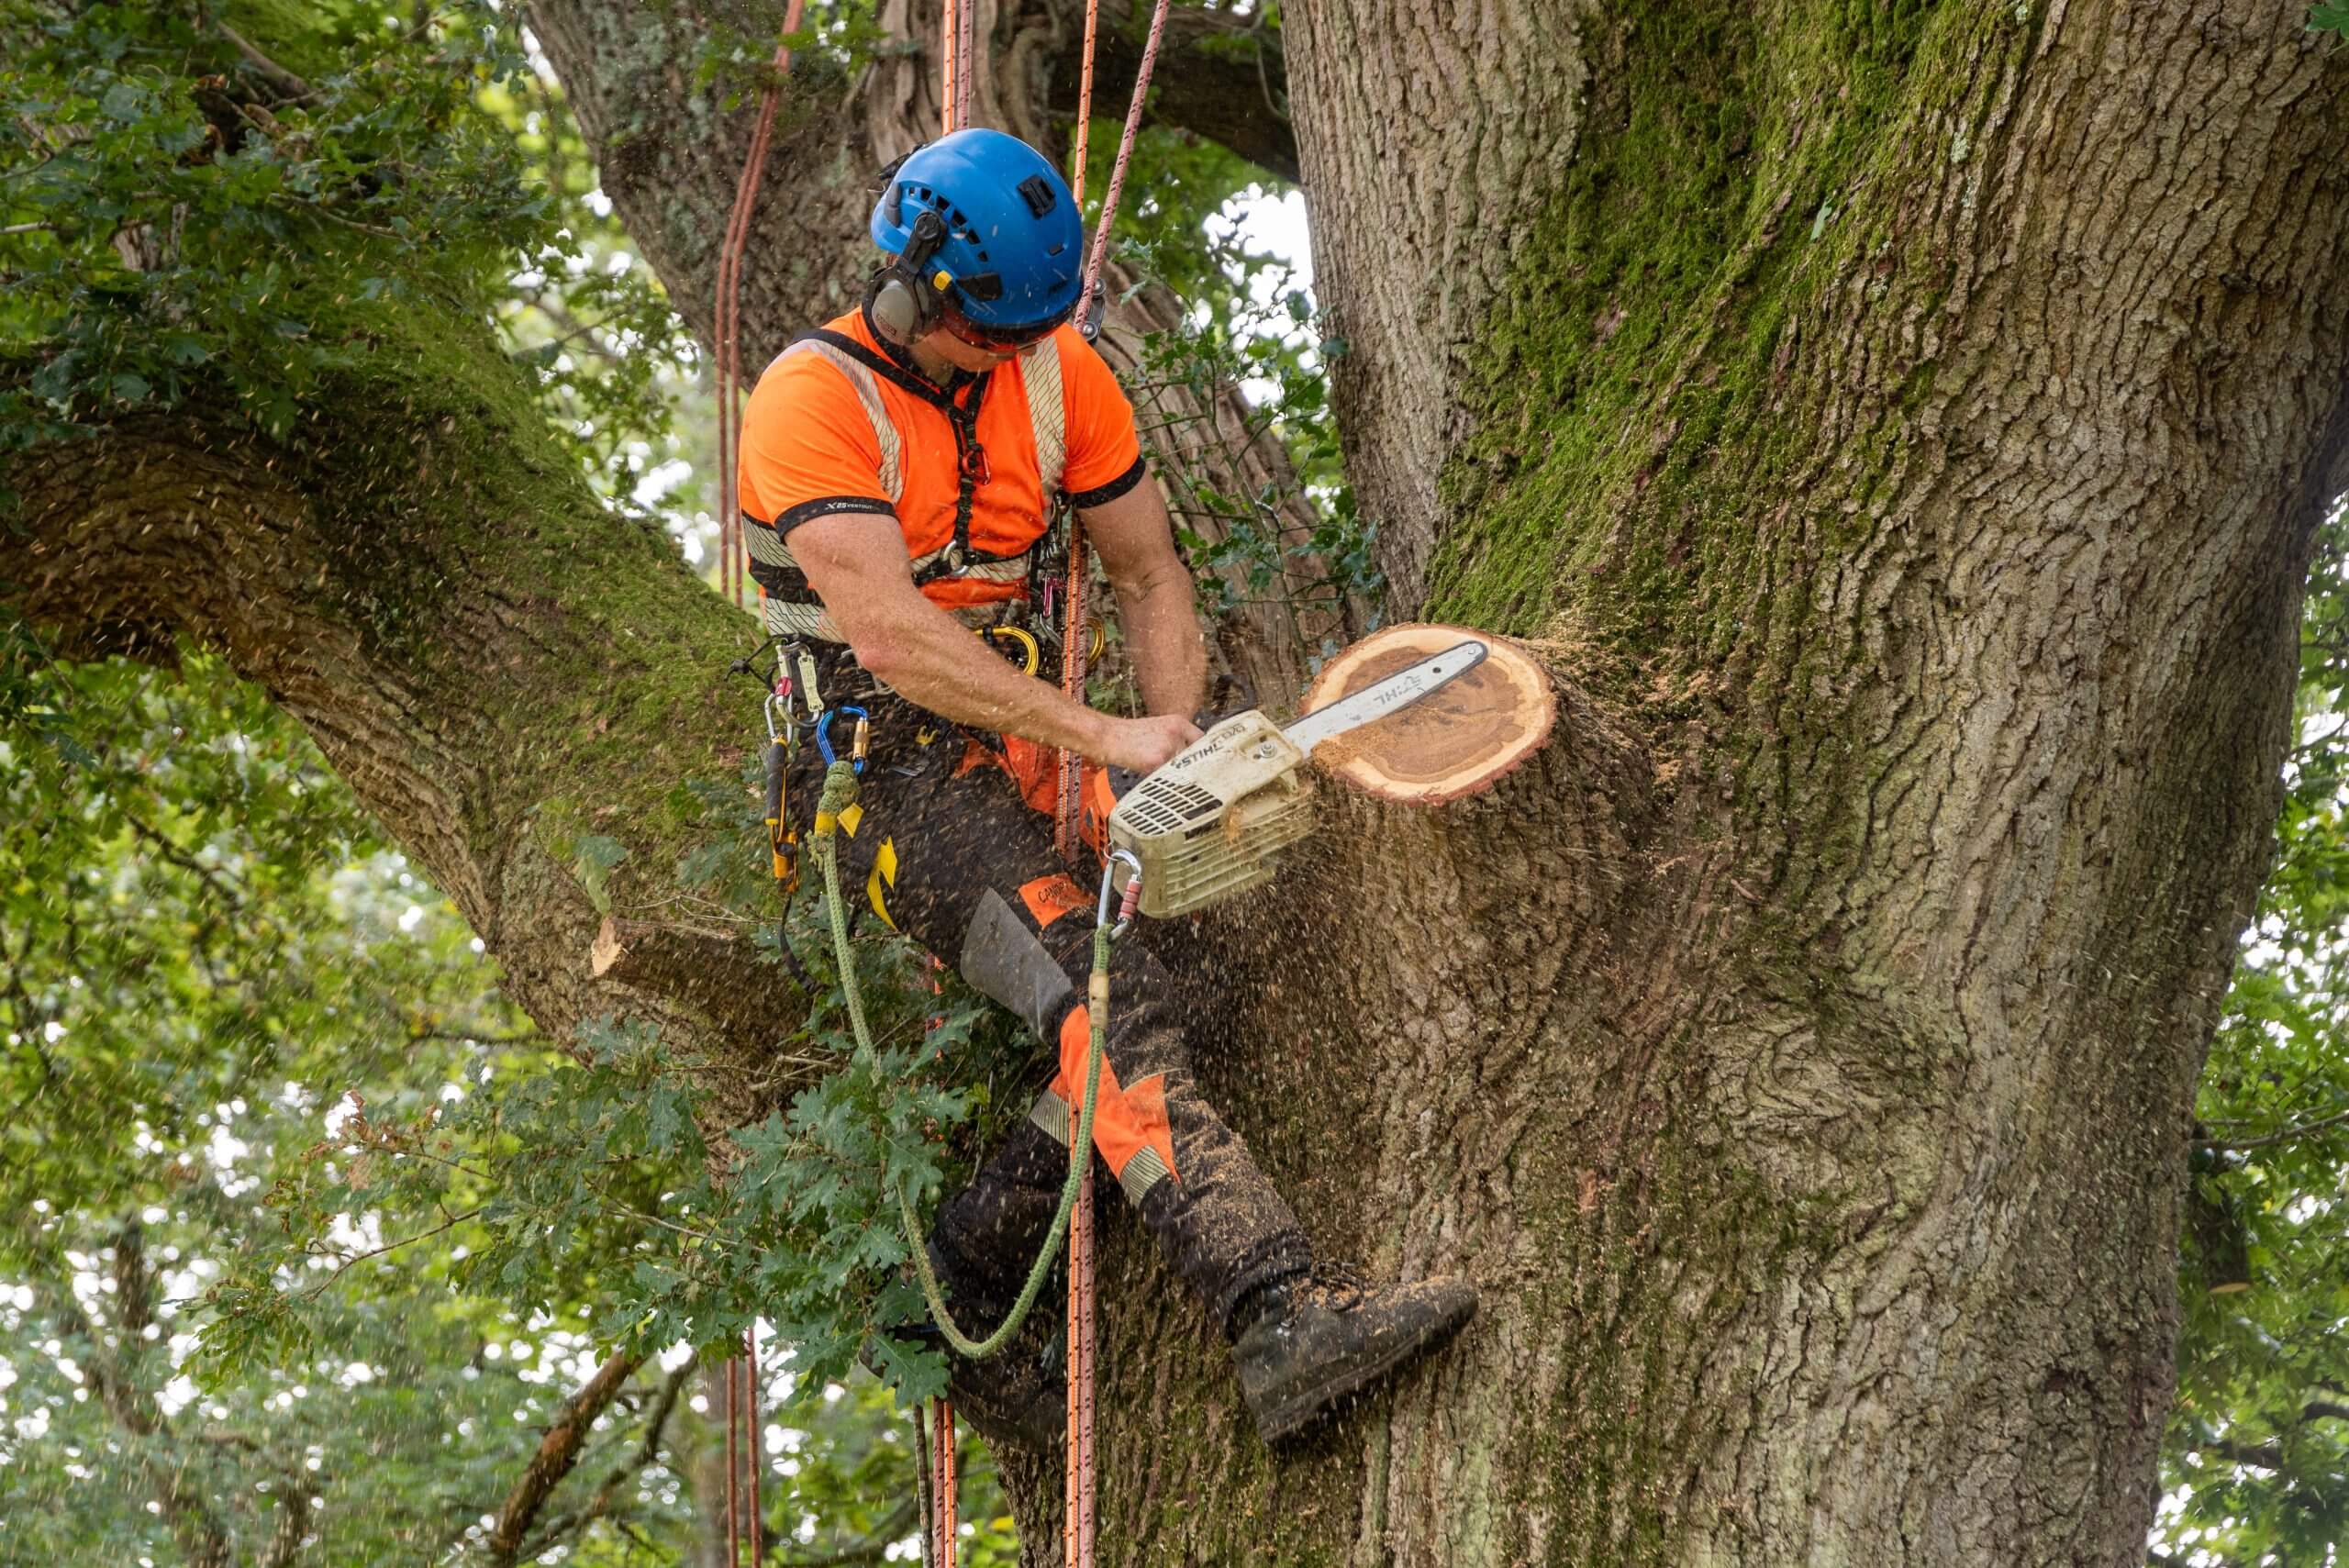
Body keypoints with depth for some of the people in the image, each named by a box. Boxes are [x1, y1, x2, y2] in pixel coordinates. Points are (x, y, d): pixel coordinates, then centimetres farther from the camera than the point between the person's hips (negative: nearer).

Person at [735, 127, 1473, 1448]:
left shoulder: (1057, 369, 7)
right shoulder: (814, 401, -14)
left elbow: (1149, 574, 14)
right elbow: (887, 632, -25)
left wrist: (1180, 732, -4)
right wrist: (1107, 738, -28)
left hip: (1024, 742, 7)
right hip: (894, 777, -7)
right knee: (1112, 1000, -28)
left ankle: (967, 1286, -7)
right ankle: (1287, 1326, -41)